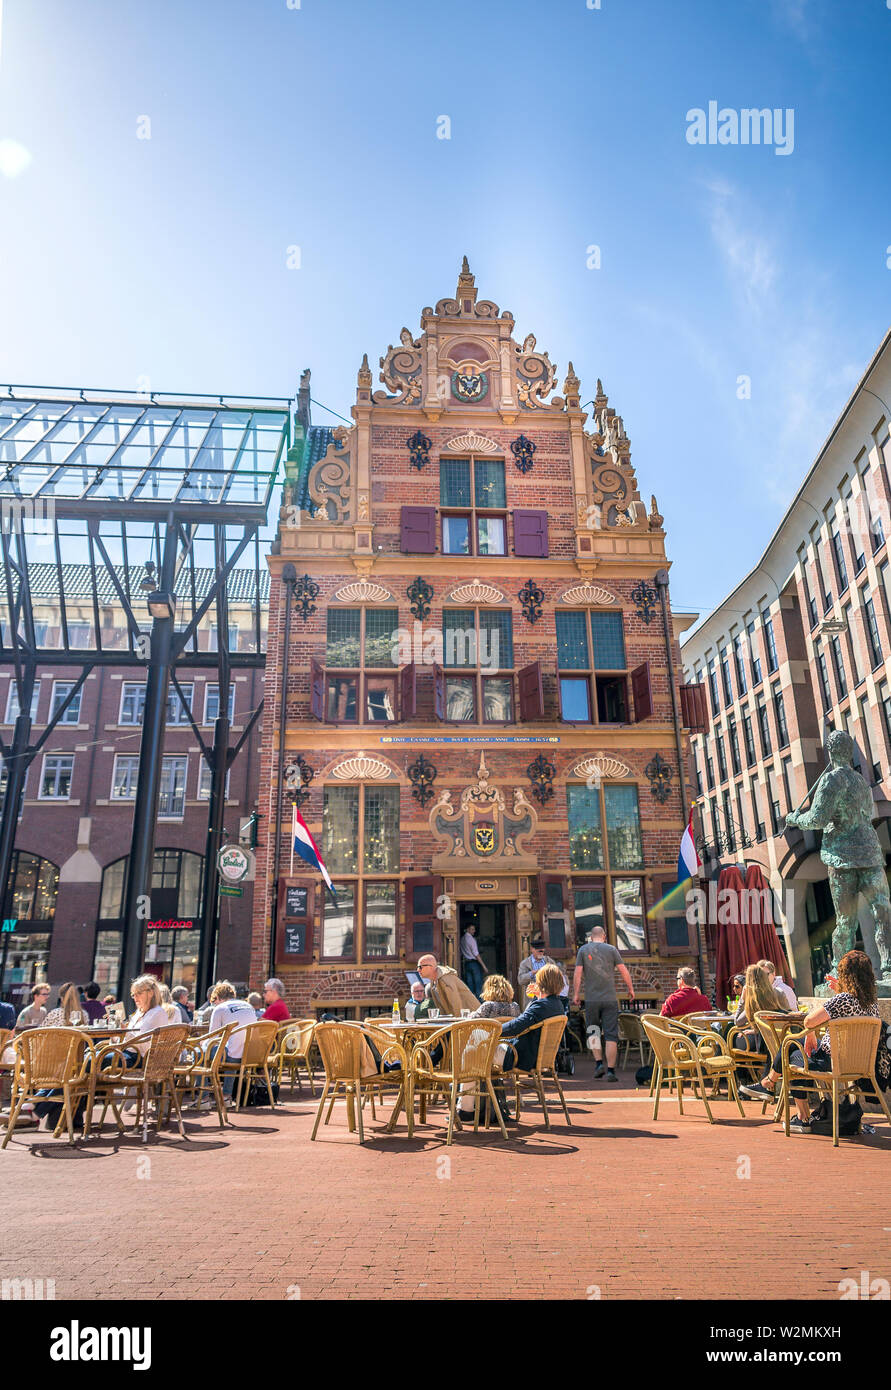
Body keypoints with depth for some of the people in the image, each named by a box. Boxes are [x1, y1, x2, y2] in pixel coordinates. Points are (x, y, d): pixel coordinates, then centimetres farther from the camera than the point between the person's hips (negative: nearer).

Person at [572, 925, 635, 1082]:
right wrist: (630, 989, 15)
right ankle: (611, 1070, -1)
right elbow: (623, 970, 3)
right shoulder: (611, 949, 4)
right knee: (611, 1034, 1)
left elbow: (578, 973, -2)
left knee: (593, 1032, 17)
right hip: (610, 999, 0)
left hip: (591, 999, 0)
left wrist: (575, 994, 3)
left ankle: (599, 1063, 6)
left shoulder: (583, 950, 4)